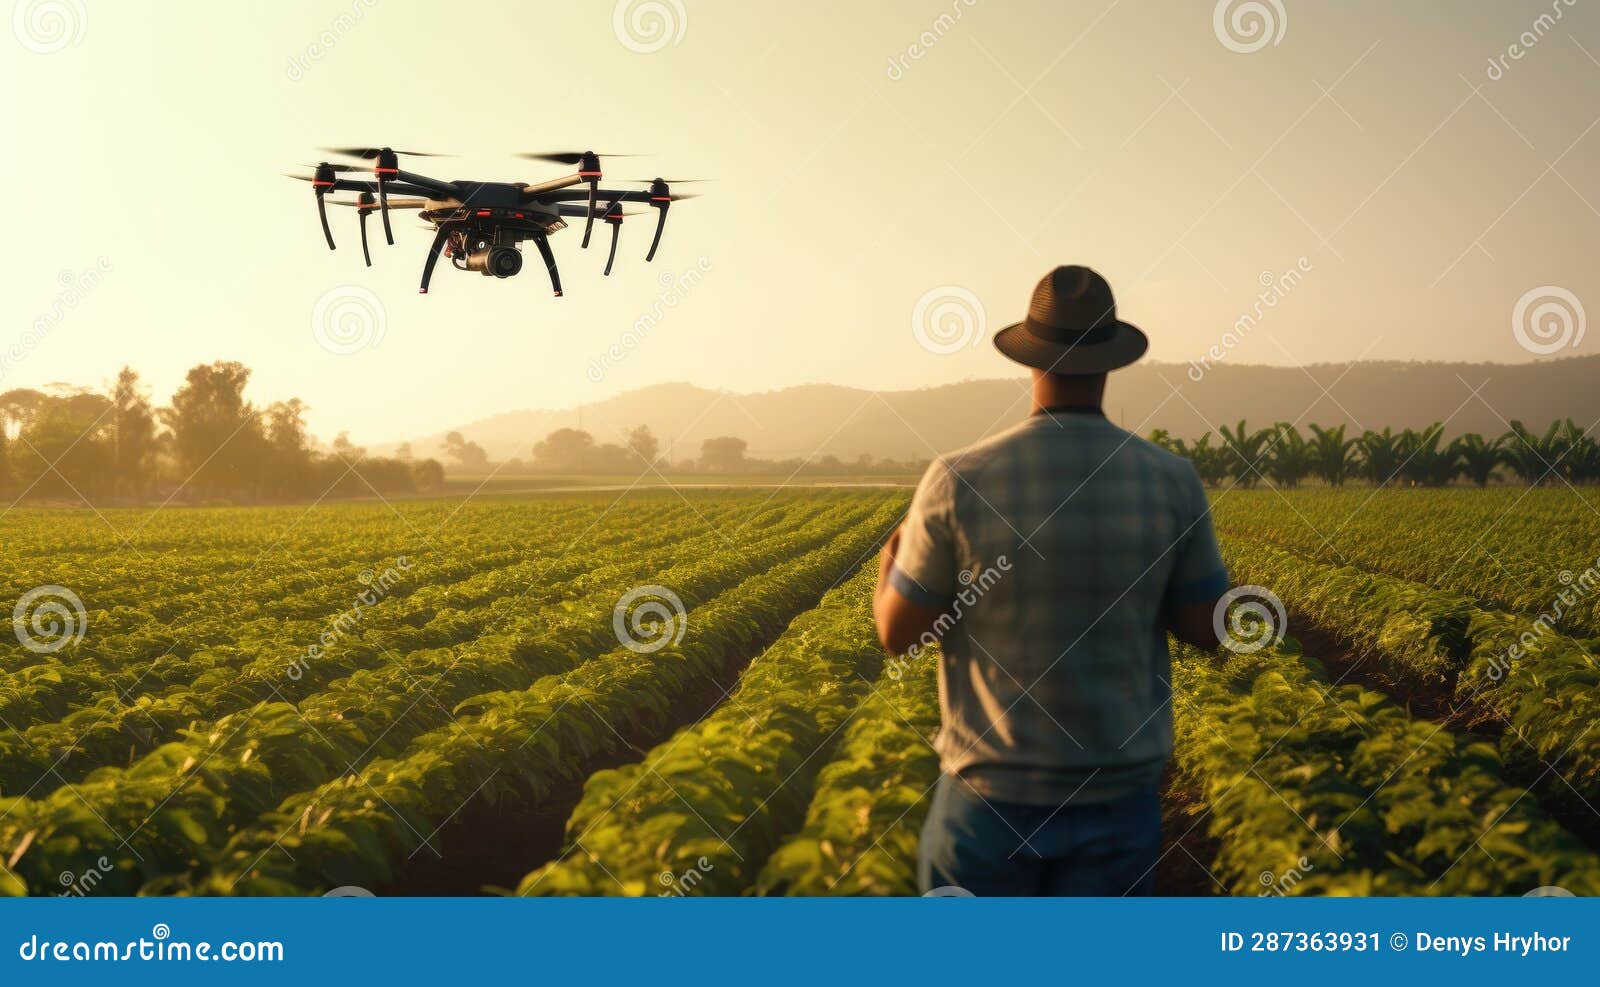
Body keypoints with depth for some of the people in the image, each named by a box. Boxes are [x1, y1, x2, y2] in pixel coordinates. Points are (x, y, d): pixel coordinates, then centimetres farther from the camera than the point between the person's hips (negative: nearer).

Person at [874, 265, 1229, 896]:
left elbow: (900, 636, -5)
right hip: (1117, 797, 2)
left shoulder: (959, 483, -14)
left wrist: (890, 565, 18)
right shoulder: (1172, 482, -7)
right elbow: (1208, 631, 2)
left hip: (993, 795, -1)